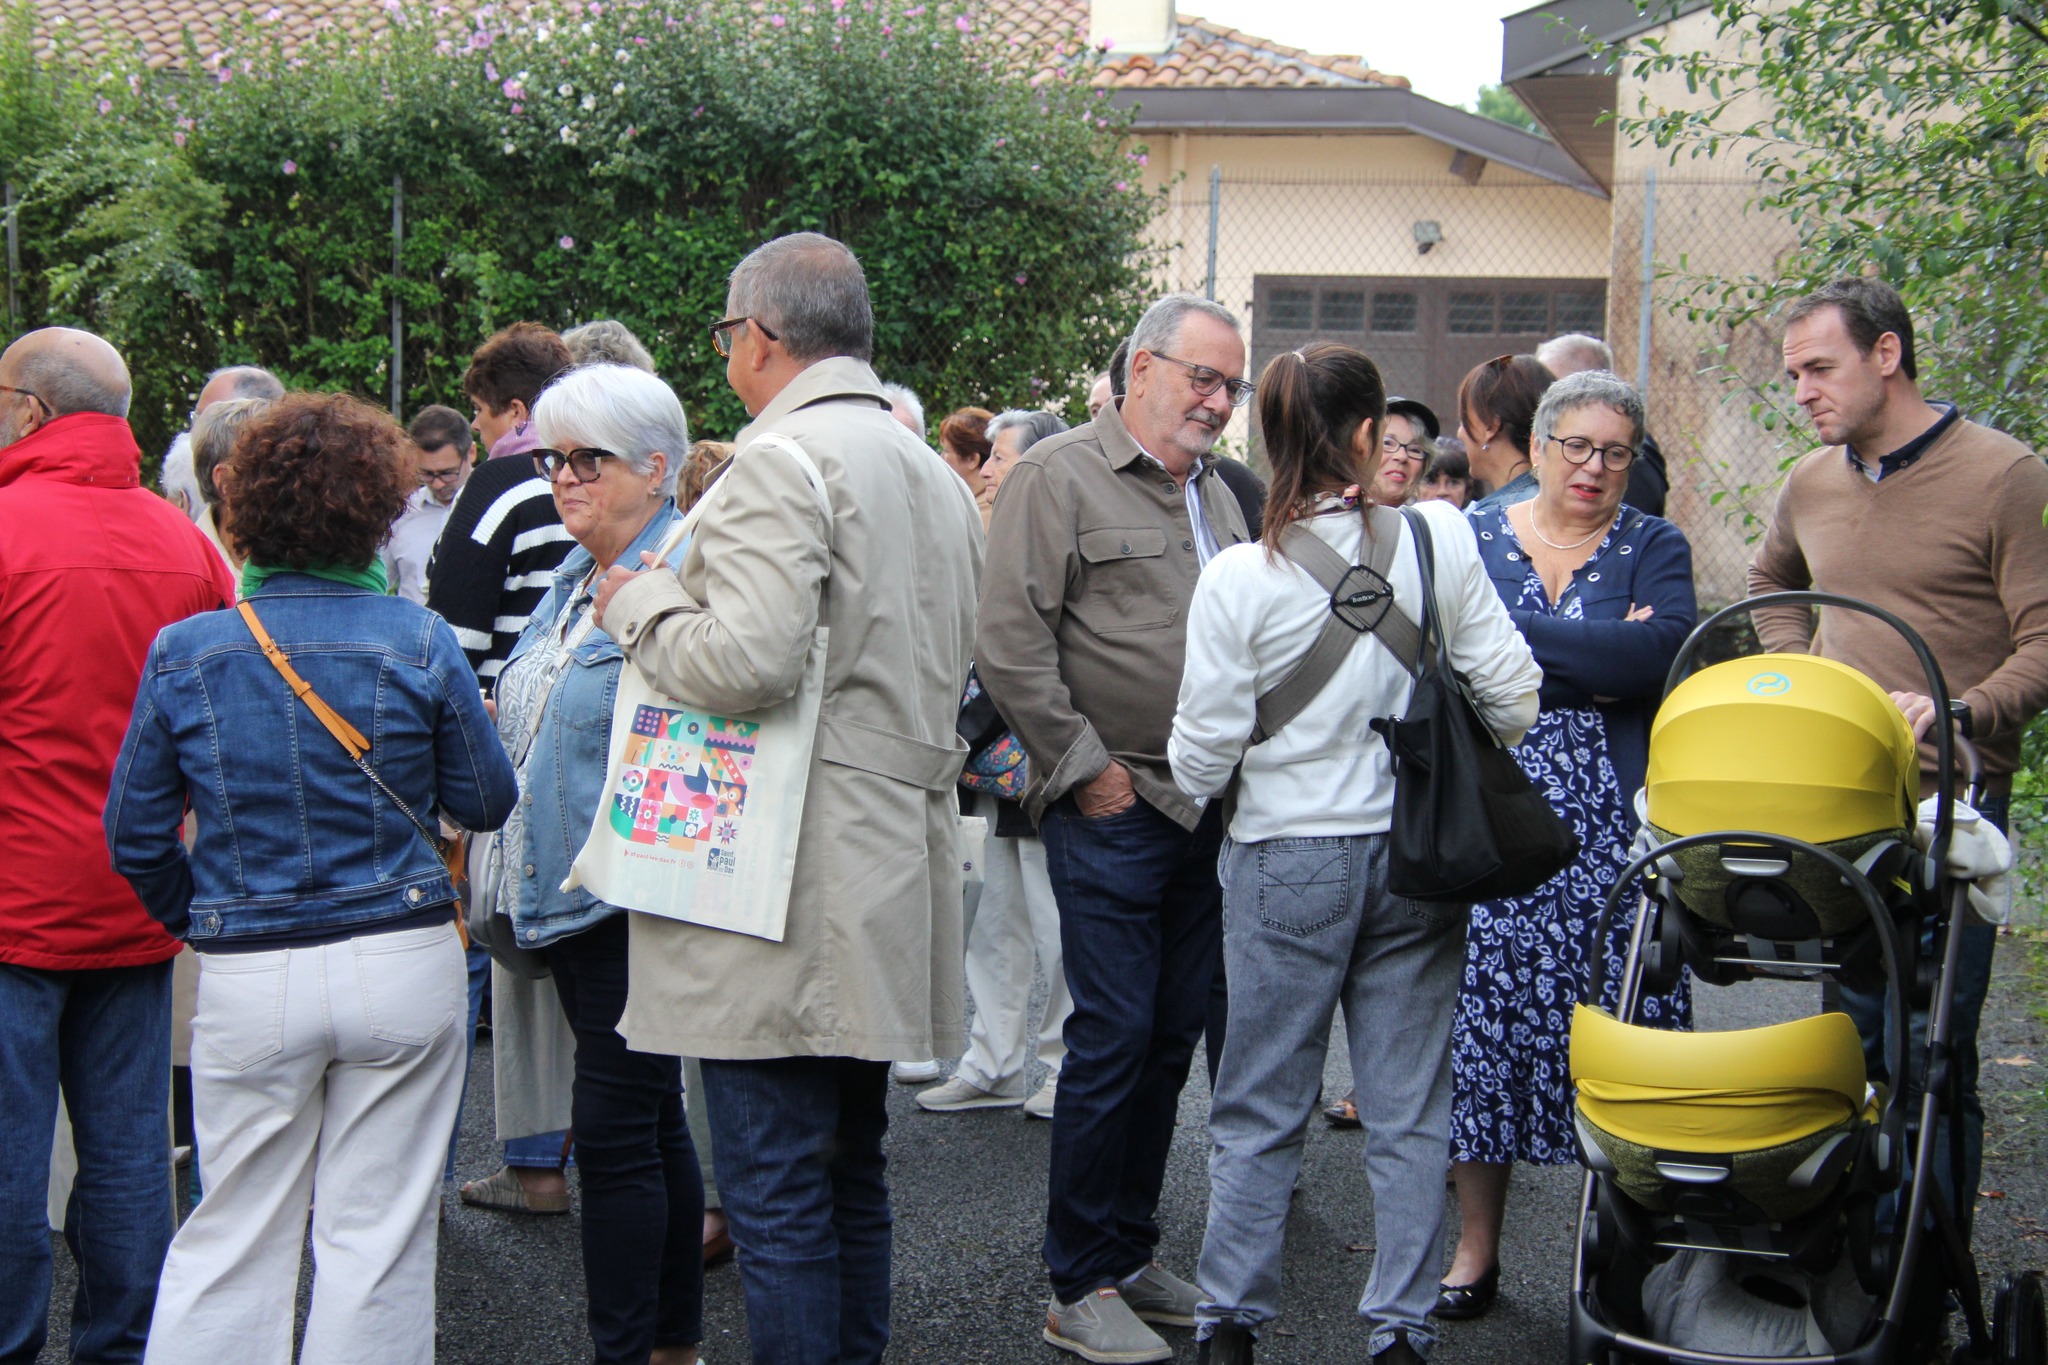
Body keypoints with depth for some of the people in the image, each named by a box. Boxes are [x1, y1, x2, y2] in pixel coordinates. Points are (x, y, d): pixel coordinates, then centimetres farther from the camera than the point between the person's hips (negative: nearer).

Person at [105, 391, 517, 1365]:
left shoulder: (185, 653, -4)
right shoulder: (421, 643, -6)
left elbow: (136, 836, 3)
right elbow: (485, 802, 3)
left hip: (249, 979, 1)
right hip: (404, 961, 0)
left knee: (232, 1237, 12)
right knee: (377, 1234, 8)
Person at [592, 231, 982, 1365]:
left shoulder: (781, 460, -12)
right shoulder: (933, 473, 17)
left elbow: (745, 660, -24)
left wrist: (639, 602, -6)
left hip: (788, 886, -9)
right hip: (890, 871, 9)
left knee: (775, 1195, -5)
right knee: (850, 1175, 18)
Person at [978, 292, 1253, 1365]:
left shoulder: (1214, 495, 18)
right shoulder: (1059, 478, -6)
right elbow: (1010, 645, -13)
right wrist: (1085, 768, -12)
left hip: (1208, 816, 7)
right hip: (1113, 813, -7)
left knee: (1171, 1041, 12)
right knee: (1112, 1040, -6)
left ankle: (1132, 1255, 23)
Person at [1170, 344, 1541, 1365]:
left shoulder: (1238, 579, -11)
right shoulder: (1439, 538, -7)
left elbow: (1201, 756, -7)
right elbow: (1511, 695, -4)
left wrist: (1196, 778, 16)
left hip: (1286, 862, -1)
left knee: (1258, 1111, 10)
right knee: (1409, 1110, 11)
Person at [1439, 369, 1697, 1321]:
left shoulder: (1654, 548, 8)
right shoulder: (1473, 538, 10)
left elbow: (1663, 650, -12)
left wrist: (1522, 638, -12)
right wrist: (1601, 660, -12)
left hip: (1614, 828, -1)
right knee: (1484, 1019, 3)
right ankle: (1476, 1248, 15)